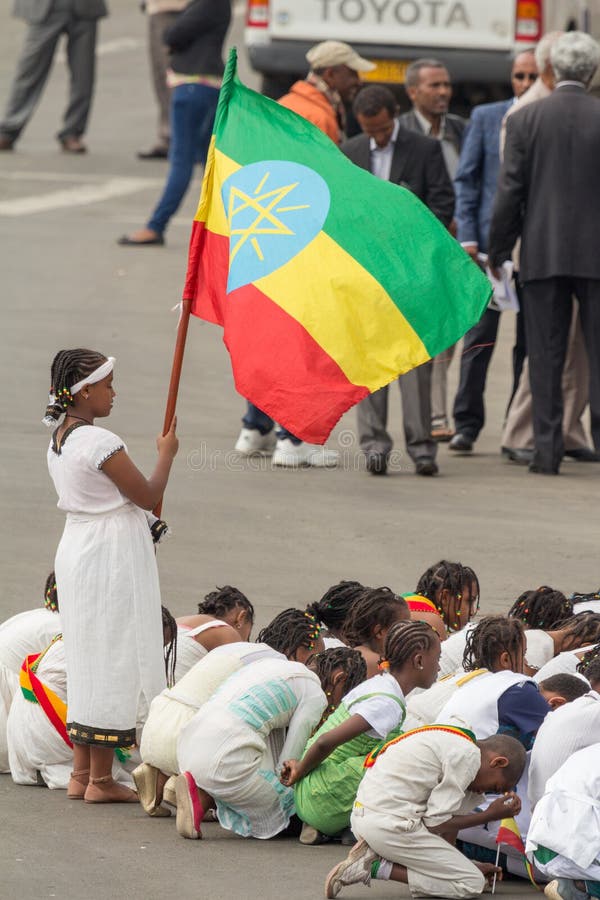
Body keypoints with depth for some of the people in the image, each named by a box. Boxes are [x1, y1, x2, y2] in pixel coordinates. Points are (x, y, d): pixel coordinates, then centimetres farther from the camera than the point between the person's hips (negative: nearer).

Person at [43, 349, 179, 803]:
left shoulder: (59, 439, 8)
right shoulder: (100, 442, -20)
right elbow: (148, 496, -15)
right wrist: (167, 453, 1)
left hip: (77, 546, 9)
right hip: (112, 553, -9)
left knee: (86, 658, 15)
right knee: (113, 658, -2)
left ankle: (82, 773, 21)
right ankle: (101, 780, 2)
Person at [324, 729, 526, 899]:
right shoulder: (468, 755, -11)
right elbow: (436, 823, -10)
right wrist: (489, 815, 0)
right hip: (390, 825, -10)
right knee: (472, 883, -5)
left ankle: (373, 854, 7)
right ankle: (376, 868, -10)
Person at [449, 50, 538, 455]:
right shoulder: (486, 117, 8)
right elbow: (467, 179, 7)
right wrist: (467, 236, -2)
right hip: (492, 238, 0)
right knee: (480, 334, -2)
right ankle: (467, 423, 2)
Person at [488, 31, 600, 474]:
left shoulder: (525, 120, -4)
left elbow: (509, 192, -3)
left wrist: (497, 252, 6)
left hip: (544, 254, 0)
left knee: (546, 355, 4)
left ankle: (547, 449, 3)